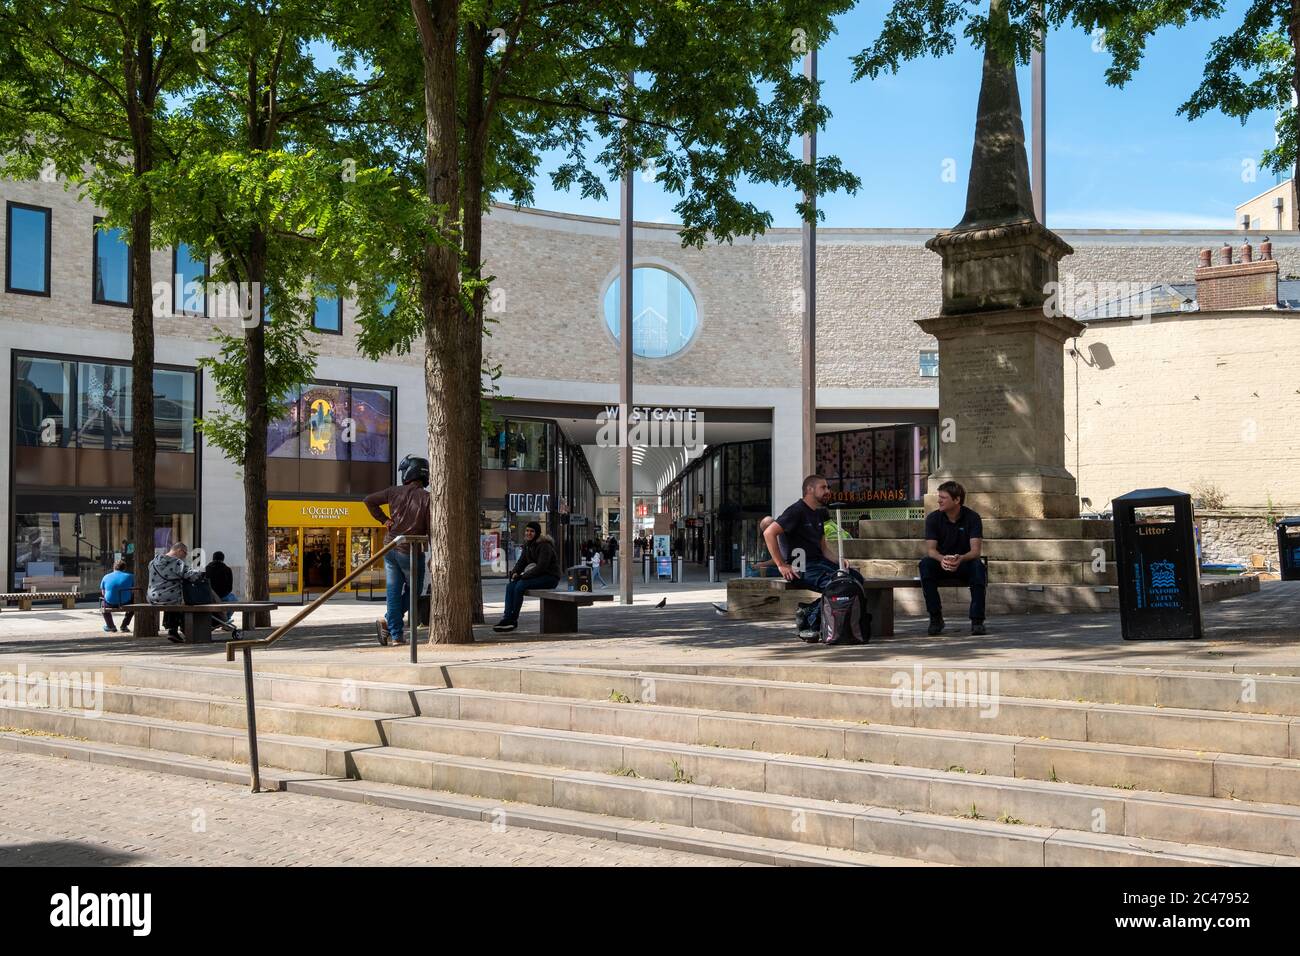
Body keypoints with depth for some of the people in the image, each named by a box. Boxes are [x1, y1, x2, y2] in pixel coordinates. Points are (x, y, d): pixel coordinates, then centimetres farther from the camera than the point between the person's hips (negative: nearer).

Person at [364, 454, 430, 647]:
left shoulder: (395, 492, 1)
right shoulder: (426, 498, -11)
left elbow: (369, 500, 7)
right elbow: (431, 528, -12)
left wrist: (383, 519, 12)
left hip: (390, 548, 4)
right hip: (411, 551, -4)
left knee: (394, 592, 8)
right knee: (413, 591, 15)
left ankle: (396, 636, 5)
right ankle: (387, 620, 3)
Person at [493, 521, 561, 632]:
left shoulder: (544, 546, -17)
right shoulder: (527, 545, 10)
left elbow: (541, 567, -24)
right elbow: (521, 561, 12)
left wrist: (523, 576, -22)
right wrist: (515, 572, -9)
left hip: (550, 577, -9)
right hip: (537, 576, 9)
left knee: (520, 586, -26)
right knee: (510, 586, -12)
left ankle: (513, 619, -17)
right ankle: (507, 617, -19)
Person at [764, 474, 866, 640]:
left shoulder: (819, 514, 21)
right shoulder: (797, 511, -8)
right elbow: (769, 533, -19)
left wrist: (838, 561, 3)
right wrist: (781, 565, -19)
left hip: (819, 562, 9)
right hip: (801, 567, -9)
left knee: (857, 579, -9)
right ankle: (808, 625, -14)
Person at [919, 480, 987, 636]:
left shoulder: (972, 518, -9)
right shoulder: (933, 518, -5)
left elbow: (976, 550, -19)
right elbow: (930, 549, -14)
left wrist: (961, 559, -42)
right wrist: (942, 559, -38)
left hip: (964, 564, -1)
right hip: (941, 564, 1)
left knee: (978, 566, -34)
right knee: (925, 564, -31)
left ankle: (977, 621, -26)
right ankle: (936, 618, -23)